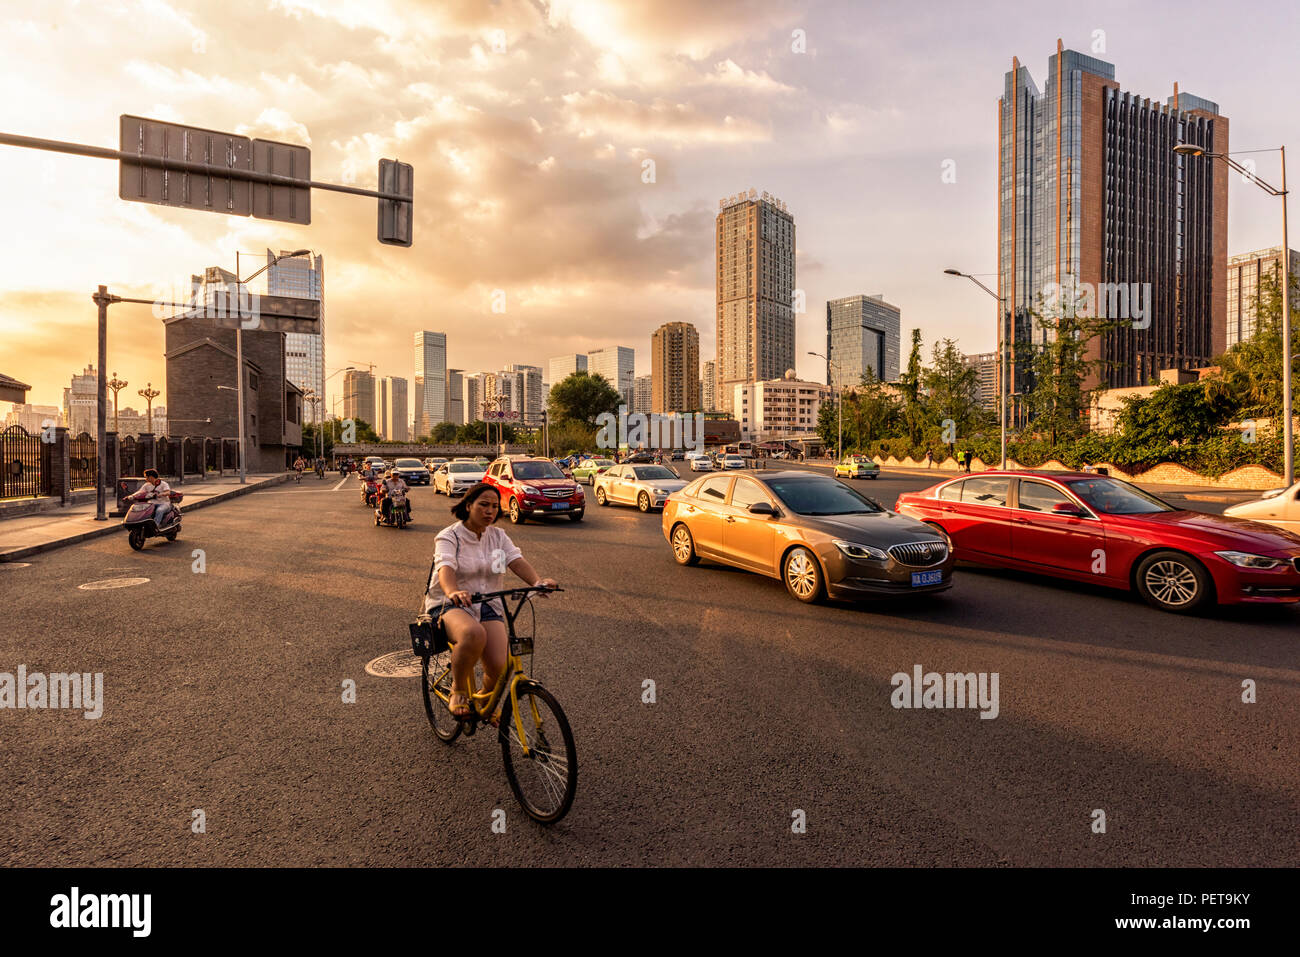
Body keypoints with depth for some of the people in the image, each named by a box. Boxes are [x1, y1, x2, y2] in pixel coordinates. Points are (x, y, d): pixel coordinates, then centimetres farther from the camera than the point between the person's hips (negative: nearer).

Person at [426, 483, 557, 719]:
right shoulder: (449, 536, -6)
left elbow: (517, 560, -8)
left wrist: (537, 580, -29)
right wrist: (453, 592, -48)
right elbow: (446, 568, -25)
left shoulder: (498, 536, 9)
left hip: (488, 606, 4)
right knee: (473, 634, -39)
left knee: (498, 666, -19)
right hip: (449, 605, -4)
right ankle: (458, 690, -10)